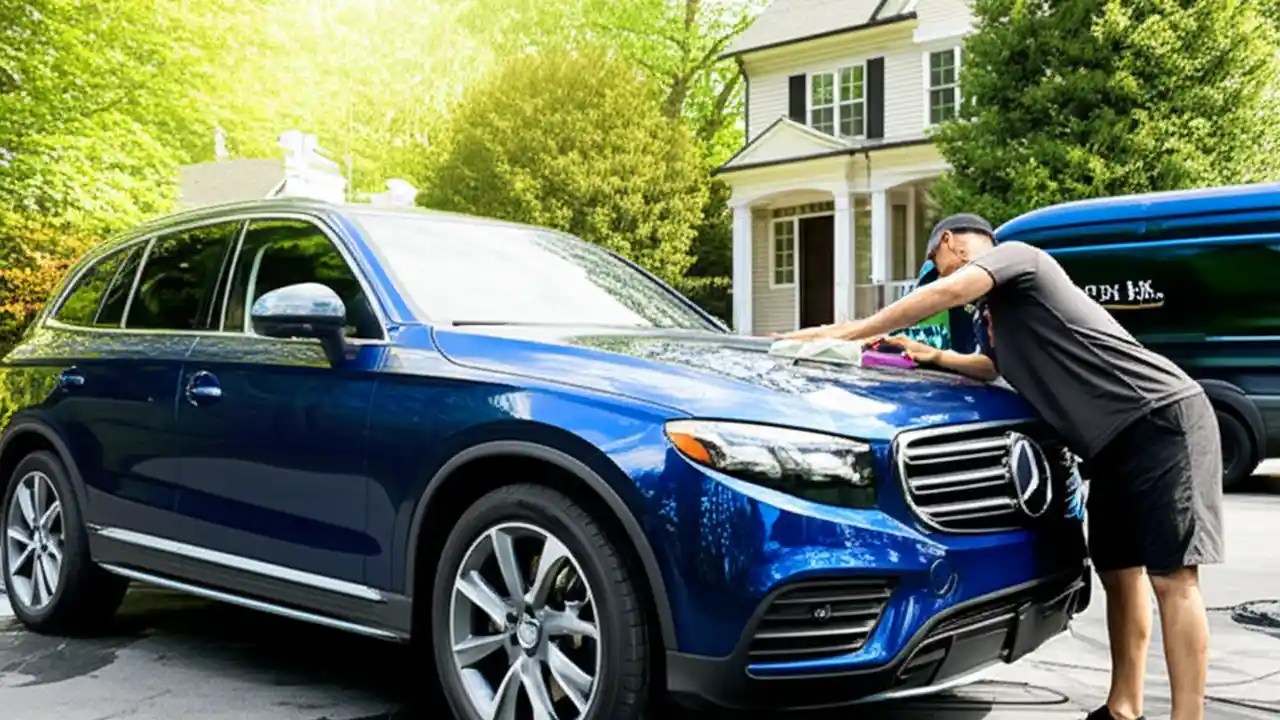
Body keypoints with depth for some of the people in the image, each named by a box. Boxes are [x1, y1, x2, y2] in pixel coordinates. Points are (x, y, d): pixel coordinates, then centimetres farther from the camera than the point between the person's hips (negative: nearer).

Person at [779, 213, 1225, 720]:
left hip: (1160, 416, -10)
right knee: (1117, 570, 13)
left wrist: (849, 333, -19)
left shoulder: (1015, 255, -5)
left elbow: (948, 293, -24)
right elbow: (993, 366, 41)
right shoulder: (996, 306, 22)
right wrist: (934, 356, 25)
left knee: (1172, 576, -11)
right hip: (1118, 434, 10)